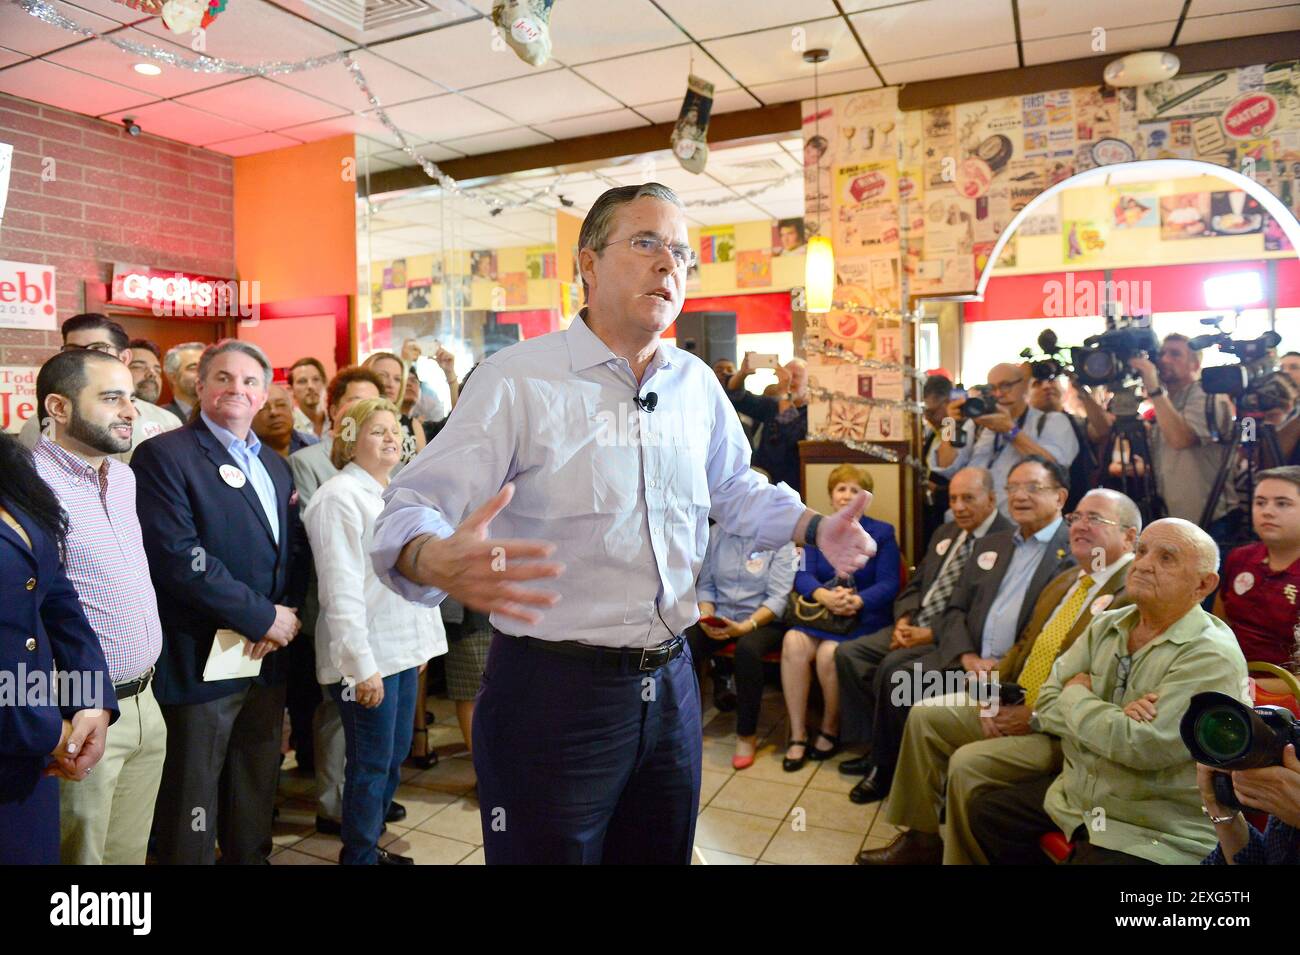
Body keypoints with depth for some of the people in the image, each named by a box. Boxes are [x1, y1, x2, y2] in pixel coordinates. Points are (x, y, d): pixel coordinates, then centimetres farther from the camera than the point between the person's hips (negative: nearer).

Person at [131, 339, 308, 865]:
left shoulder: (275, 465, 13)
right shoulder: (165, 455, -10)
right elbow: (179, 557, -20)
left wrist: (287, 613, -7)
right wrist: (262, 617, -18)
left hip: (267, 652, 7)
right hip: (201, 658, -6)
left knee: (256, 791, 20)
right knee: (192, 803, 8)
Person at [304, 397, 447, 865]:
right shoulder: (339, 497, -13)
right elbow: (342, 590, -17)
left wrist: (424, 641, 16)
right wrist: (362, 664, -19)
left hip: (403, 650, 8)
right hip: (367, 657, -8)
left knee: (394, 757, 16)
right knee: (371, 765, 3)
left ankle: (370, 843, 32)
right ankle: (358, 855, 20)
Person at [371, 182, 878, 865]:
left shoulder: (697, 384, 6)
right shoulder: (517, 379, -13)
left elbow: (734, 490, 21)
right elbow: (411, 511, -17)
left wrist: (815, 529, 6)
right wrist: (440, 562, -39)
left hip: (671, 682, 6)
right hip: (550, 690, -5)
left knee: (662, 851, 22)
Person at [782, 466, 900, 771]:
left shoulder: (882, 533, 6)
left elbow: (889, 585, -4)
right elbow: (803, 575, 1)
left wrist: (856, 601, -23)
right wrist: (824, 596, -21)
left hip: (865, 617, -3)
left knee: (828, 653, -31)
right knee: (793, 642, -29)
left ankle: (831, 731, -5)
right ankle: (797, 735, -20)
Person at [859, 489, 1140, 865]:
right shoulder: (1064, 581, 15)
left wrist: (1037, 716, -20)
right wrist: (992, 698, 3)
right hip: (1012, 706, 10)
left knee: (968, 762, -25)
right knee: (924, 716, 3)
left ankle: (960, 857, -1)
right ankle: (921, 839, 12)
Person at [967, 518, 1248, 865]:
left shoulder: (1213, 657, -18)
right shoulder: (1106, 626, 4)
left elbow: (1141, 746, -27)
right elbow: (1047, 705, 2)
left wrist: (1077, 696, -10)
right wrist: (1112, 716, -18)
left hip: (1152, 835, -7)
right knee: (985, 810, 6)